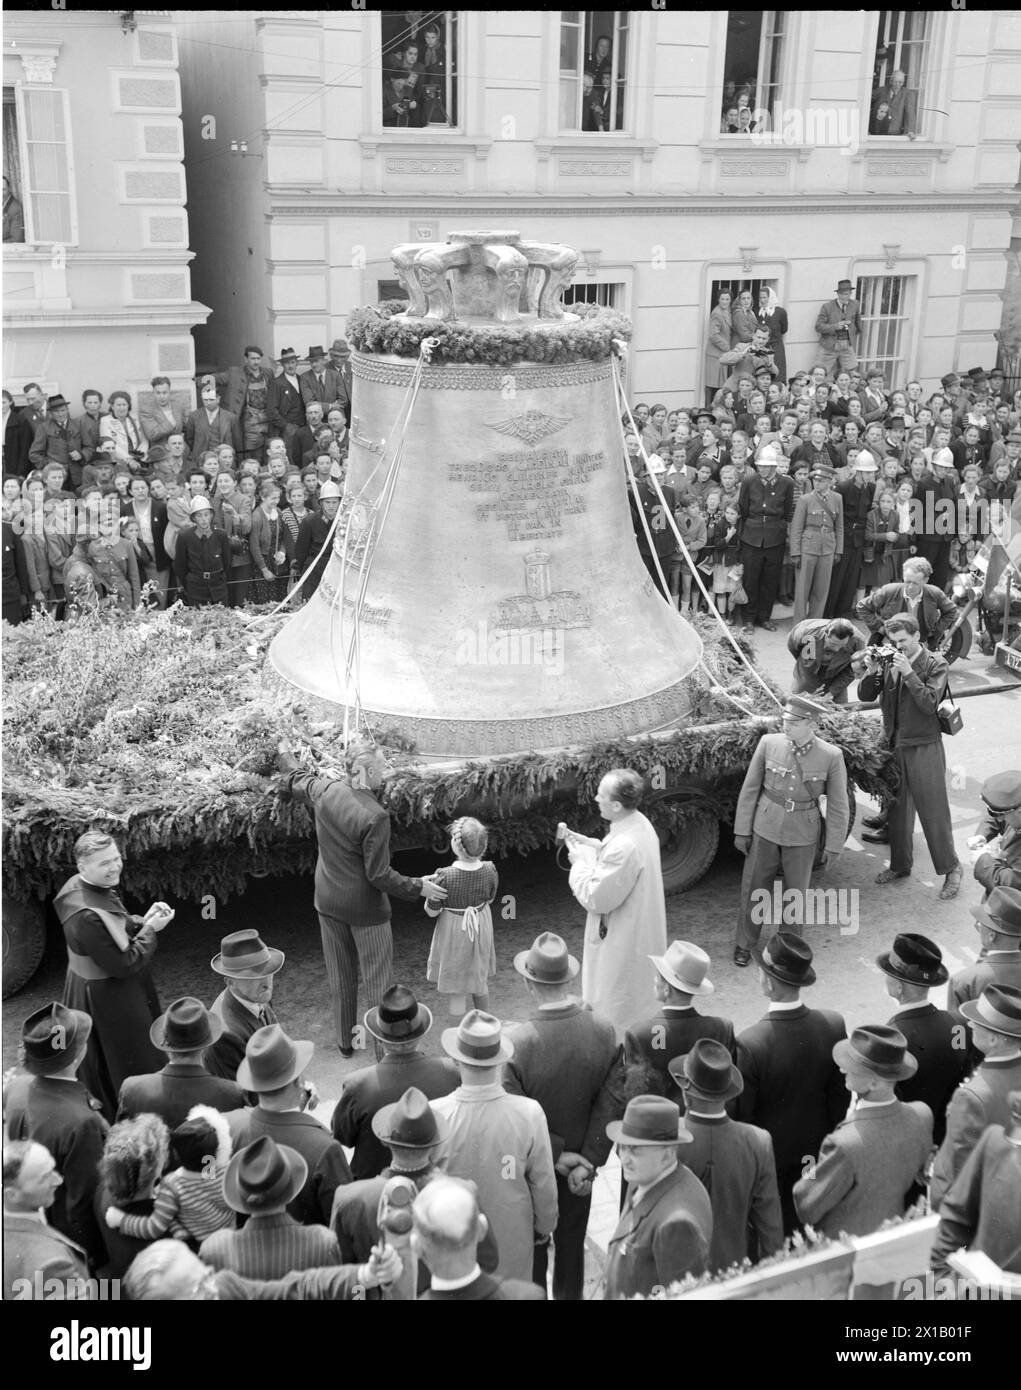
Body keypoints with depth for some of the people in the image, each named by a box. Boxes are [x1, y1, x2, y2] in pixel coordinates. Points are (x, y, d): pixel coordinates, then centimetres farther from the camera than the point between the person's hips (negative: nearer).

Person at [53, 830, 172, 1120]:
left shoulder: (83, 887, -6)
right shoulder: (88, 916, -35)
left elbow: (118, 928, 10)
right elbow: (124, 965, -26)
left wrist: (145, 920, -7)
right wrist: (150, 929, -18)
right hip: (108, 1001, -9)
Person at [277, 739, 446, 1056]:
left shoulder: (325, 789, -9)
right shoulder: (374, 816, -27)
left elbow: (295, 780, 15)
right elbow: (379, 875, -22)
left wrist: (284, 753, 36)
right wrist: (419, 888, -10)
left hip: (328, 902, 7)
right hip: (365, 908, -7)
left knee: (340, 977, 20)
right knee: (379, 981, 7)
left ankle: (344, 1041, 34)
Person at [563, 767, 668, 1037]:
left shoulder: (624, 847, -33)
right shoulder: (640, 824, -3)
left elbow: (596, 898, -26)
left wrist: (580, 861, -12)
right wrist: (590, 845, 3)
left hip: (623, 941, -10)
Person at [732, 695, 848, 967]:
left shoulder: (831, 756, -16)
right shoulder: (768, 743, -13)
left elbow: (838, 805, -6)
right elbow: (750, 789, -4)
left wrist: (833, 847, -1)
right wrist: (741, 830, -1)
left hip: (802, 836, -1)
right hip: (765, 829, 1)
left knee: (795, 893, 12)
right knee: (753, 889, 12)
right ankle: (744, 944, 33)